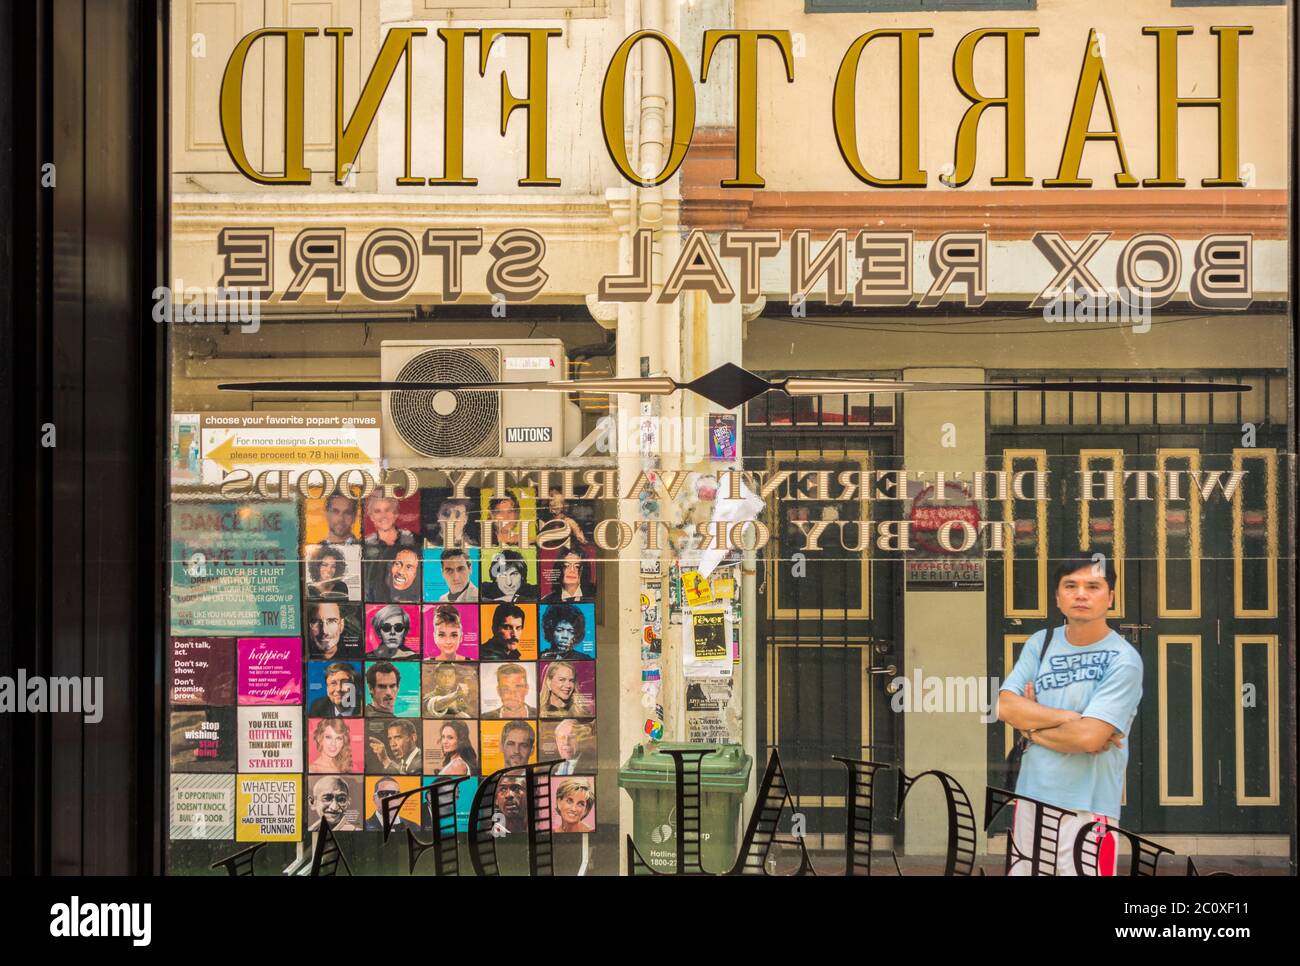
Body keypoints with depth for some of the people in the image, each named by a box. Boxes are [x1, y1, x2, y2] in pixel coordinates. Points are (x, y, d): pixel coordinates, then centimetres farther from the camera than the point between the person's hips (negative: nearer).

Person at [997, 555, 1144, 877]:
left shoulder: (1124, 660, -11)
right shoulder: (1040, 644, 6)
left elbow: (1088, 737, -21)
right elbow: (1005, 706, -5)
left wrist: (1032, 728, -5)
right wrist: (1070, 717, -15)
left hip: (1087, 810, -5)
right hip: (1030, 798, 5)